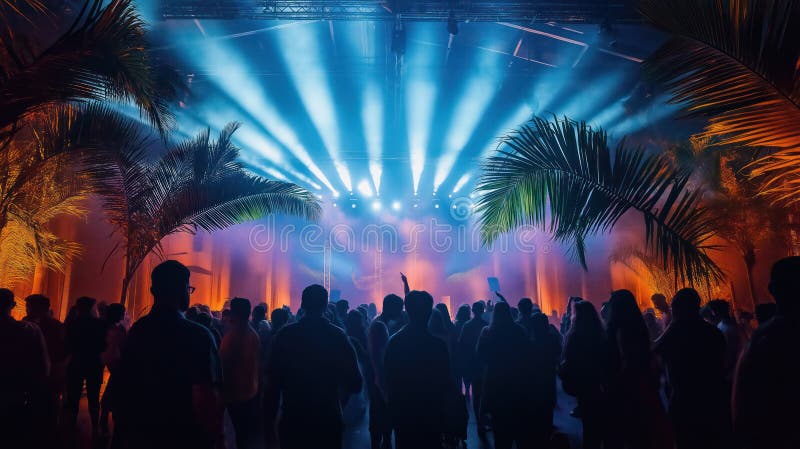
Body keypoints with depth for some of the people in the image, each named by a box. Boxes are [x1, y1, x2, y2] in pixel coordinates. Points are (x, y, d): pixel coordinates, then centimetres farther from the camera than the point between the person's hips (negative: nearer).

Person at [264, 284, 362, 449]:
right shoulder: (338, 336, -10)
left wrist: (269, 423, 4)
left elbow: (273, 383, -6)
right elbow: (355, 386, -4)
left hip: (292, 420, 1)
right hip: (328, 422, 0)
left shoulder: (285, 335, -9)